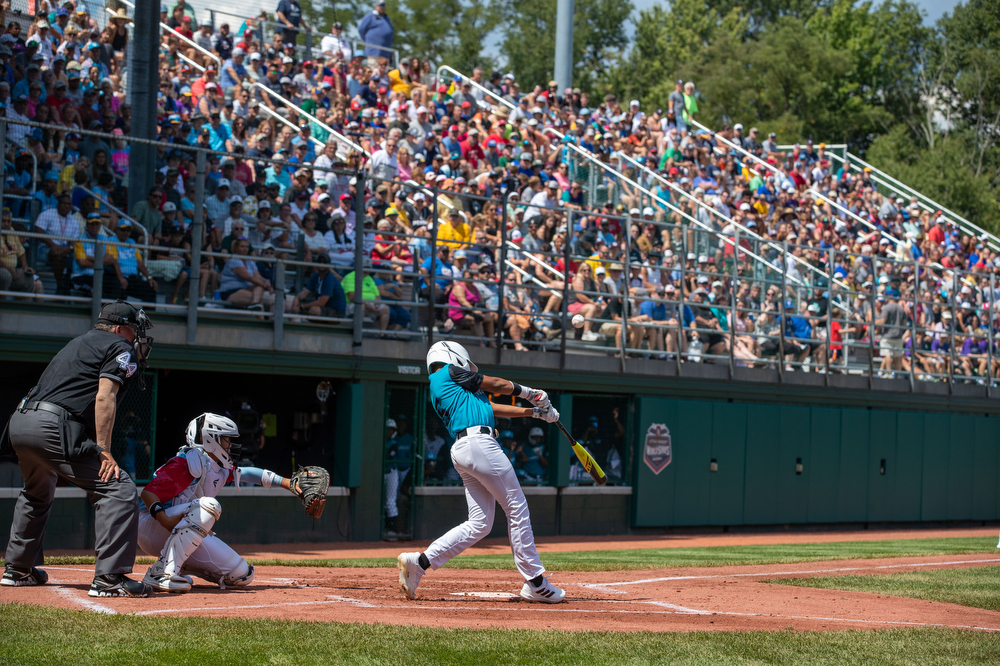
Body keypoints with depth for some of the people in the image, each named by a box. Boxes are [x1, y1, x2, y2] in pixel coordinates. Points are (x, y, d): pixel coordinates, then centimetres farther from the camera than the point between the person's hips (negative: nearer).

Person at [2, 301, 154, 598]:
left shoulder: (78, 343, 30)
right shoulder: (120, 347, 3)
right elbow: (104, 397, -9)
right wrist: (104, 451, -13)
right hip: (53, 428, -9)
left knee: (38, 493, 34)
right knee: (119, 490, -9)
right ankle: (109, 578, -17)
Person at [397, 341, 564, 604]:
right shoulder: (448, 372, 5)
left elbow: (492, 408, 28)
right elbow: (496, 385, 10)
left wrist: (534, 412, 27)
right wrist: (528, 392, 26)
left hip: (462, 452, 9)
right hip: (480, 443, -9)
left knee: (480, 523, 7)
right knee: (517, 509, -2)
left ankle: (419, 562, -1)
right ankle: (535, 583, 1)